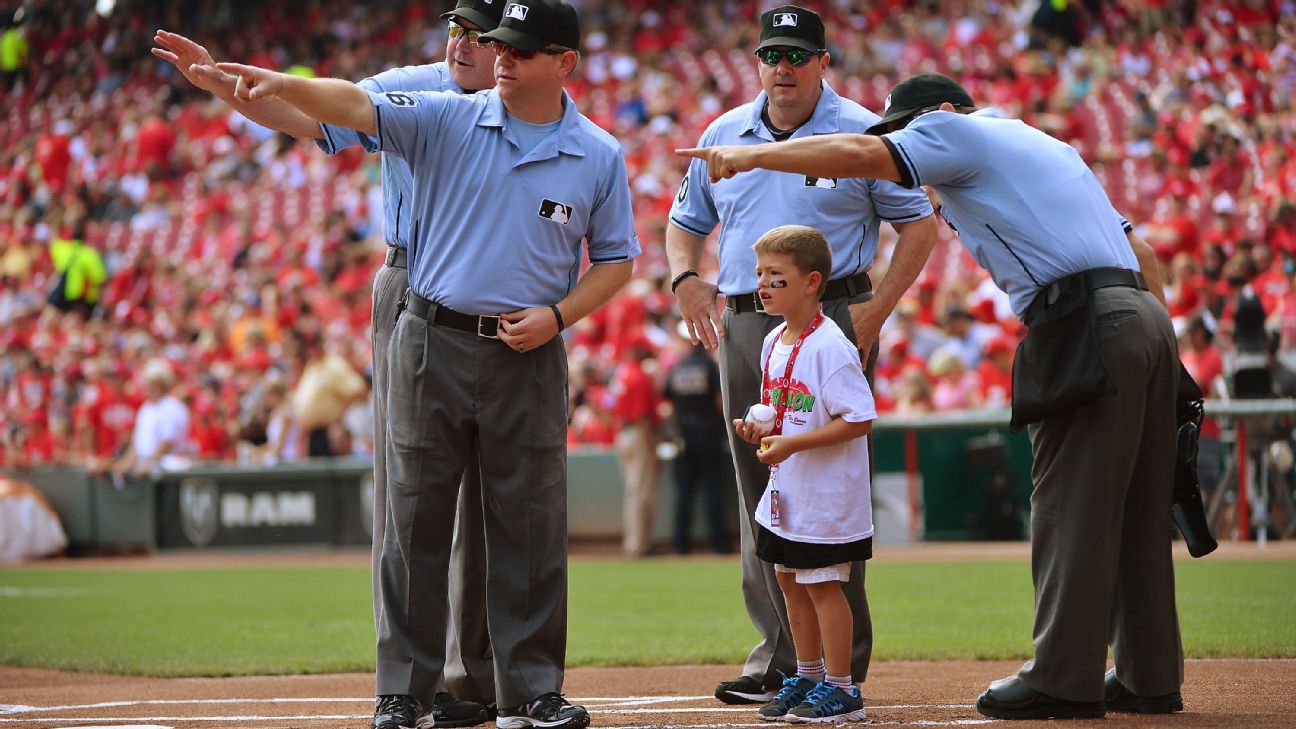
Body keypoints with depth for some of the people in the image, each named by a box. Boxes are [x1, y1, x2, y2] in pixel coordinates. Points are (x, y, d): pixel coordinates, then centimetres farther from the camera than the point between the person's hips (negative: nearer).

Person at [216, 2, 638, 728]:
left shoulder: (599, 156, 2)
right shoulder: (448, 120, 0)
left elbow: (616, 261, 9)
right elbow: (357, 105, -14)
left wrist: (557, 316, -8)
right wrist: (281, 84, -31)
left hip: (529, 357, 0)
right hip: (433, 344, 0)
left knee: (531, 530, 3)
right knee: (416, 523, 2)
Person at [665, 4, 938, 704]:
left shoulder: (862, 134, -1)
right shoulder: (723, 135, 13)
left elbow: (918, 221, 0)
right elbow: (687, 219, 24)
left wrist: (878, 308, -10)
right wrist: (684, 277, 2)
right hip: (742, 326, 5)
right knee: (758, 492, 6)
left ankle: (838, 662, -5)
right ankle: (780, 655, 13)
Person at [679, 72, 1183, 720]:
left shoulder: (959, 131, 6)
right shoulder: (1045, 145, 31)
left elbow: (864, 154, -11)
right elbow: (1138, 248, 26)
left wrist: (751, 155, -8)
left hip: (1086, 325, -9)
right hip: (1148, 318, 9)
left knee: (1069, 504, -6)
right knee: (1134, 510, 12)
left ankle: (1065, 678, -5)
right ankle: (1150, 678, 14)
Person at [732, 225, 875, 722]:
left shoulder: (829, 347, -19)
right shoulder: (773, 343, 8)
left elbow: (859, 419, -23)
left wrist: (791, 444, -25)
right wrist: (760, 430, -1)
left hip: (825, 493, -9)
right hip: (785, 492, 9)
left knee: (822, 584, -4)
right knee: (790, 582, 16)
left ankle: (840, 690, 5)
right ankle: (808, 678, 30)